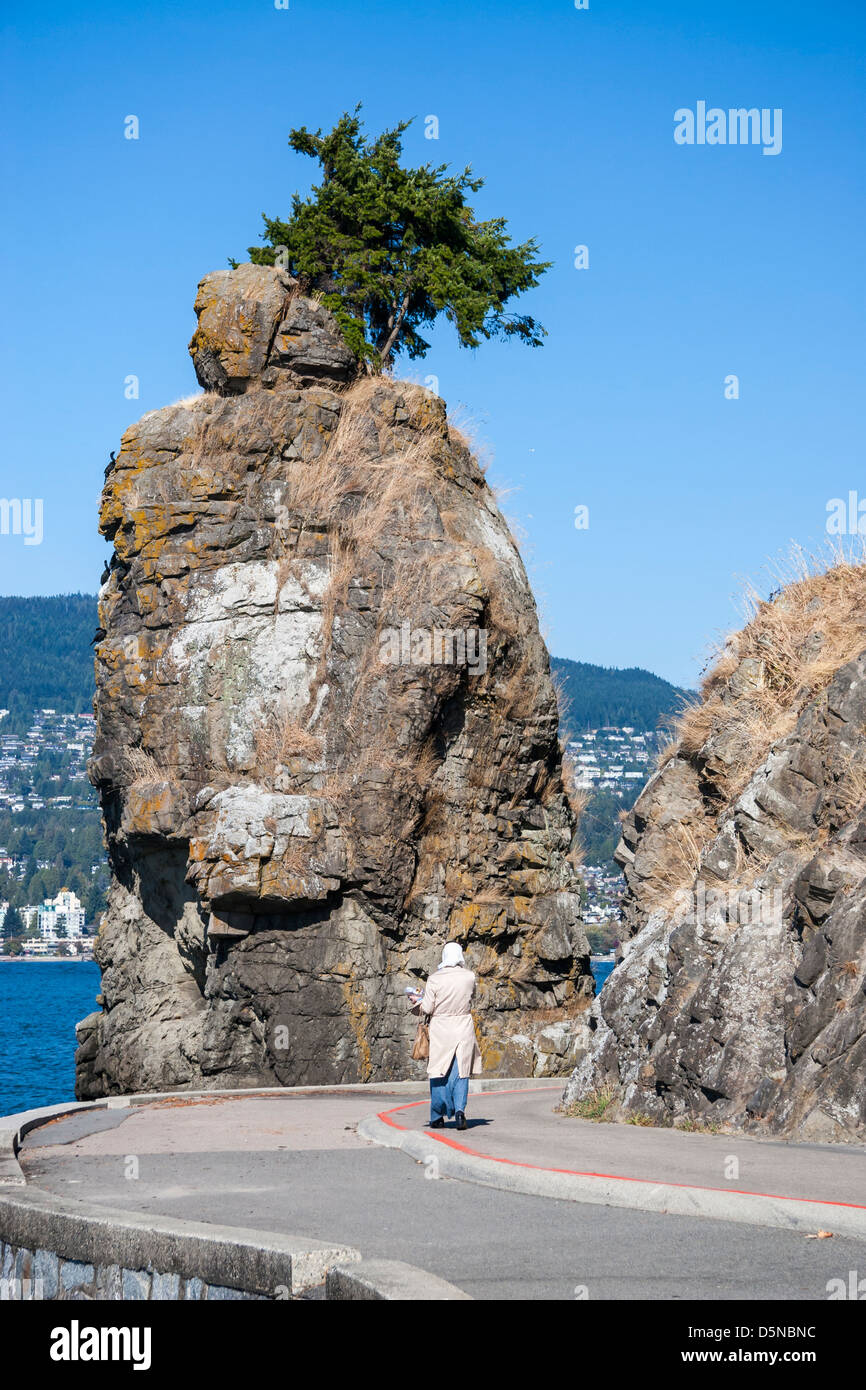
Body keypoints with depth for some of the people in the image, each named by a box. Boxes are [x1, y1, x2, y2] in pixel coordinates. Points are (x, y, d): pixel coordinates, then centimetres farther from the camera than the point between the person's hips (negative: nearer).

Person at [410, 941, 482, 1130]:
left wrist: (418, 1000, 13)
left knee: (439, 1073, 7)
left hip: (440, 1030, -1)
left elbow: (427, 1009, -7)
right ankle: (460, 1108, -15)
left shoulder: (434, 979, -10)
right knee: (460, 1072, 5)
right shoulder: (469, 977, -3)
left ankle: (438, 1118, 10)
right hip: (463, 1029, 1)